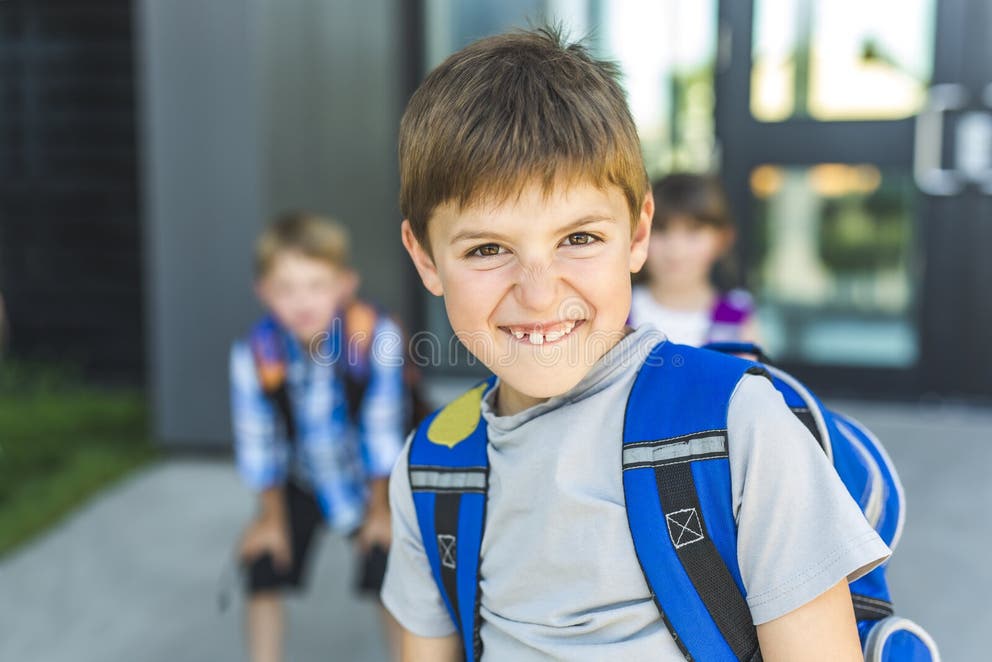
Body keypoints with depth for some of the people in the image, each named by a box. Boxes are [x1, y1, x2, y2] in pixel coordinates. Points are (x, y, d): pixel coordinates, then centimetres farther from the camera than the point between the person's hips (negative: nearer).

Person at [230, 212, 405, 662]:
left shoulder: (376, 335, -32)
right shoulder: (255, 354, -28)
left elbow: (382, 428, -19)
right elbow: (257, 441, -14)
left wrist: (380, 506, -8)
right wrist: (271, 516, -1)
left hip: (367, 476, -1)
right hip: (300, 483, 1)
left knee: (389, 575, -3)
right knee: (265, 568, -2)